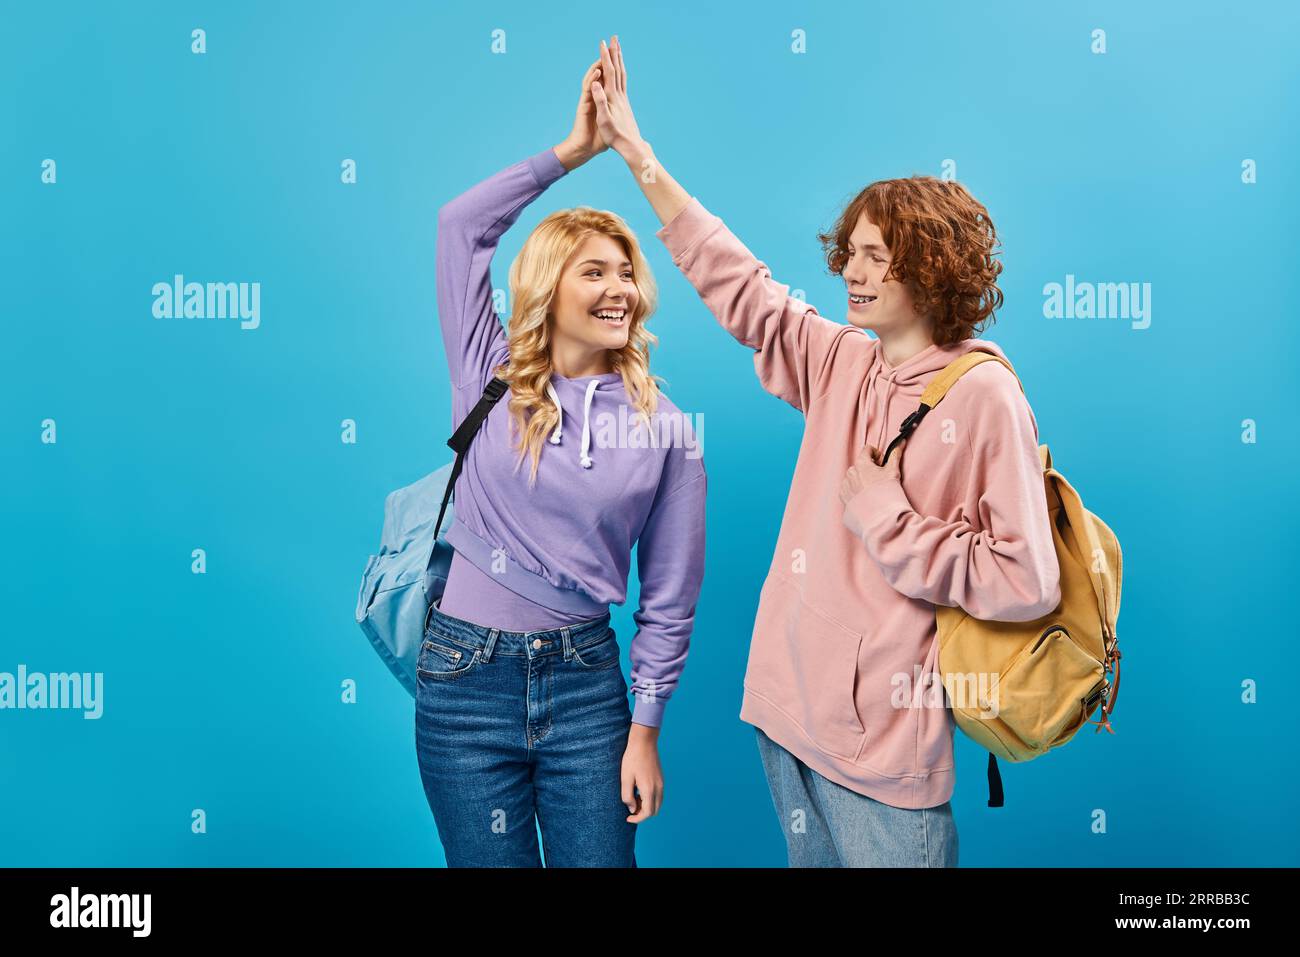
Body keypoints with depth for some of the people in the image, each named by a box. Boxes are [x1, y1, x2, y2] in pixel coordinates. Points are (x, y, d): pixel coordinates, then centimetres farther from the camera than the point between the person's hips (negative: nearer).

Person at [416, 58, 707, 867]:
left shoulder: (666, 428, -3)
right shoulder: (490, 377, -1)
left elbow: (670, 597, 0)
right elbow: (462, 223, -6)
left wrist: (644, 731, 0)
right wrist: (574, 150, -4)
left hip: (585, 678, 0)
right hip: (467, 673, 0)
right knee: (491, 860, 11)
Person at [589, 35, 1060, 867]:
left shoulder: (984, 396, -15)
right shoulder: (841, 363, 3)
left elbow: (1028, 583, -18)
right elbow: (740, 285, 8)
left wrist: (889, 519, -16)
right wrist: (638, 154, 8)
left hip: (885, 738, -6)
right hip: (790, 708, 7)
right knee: (811, 859, 22)